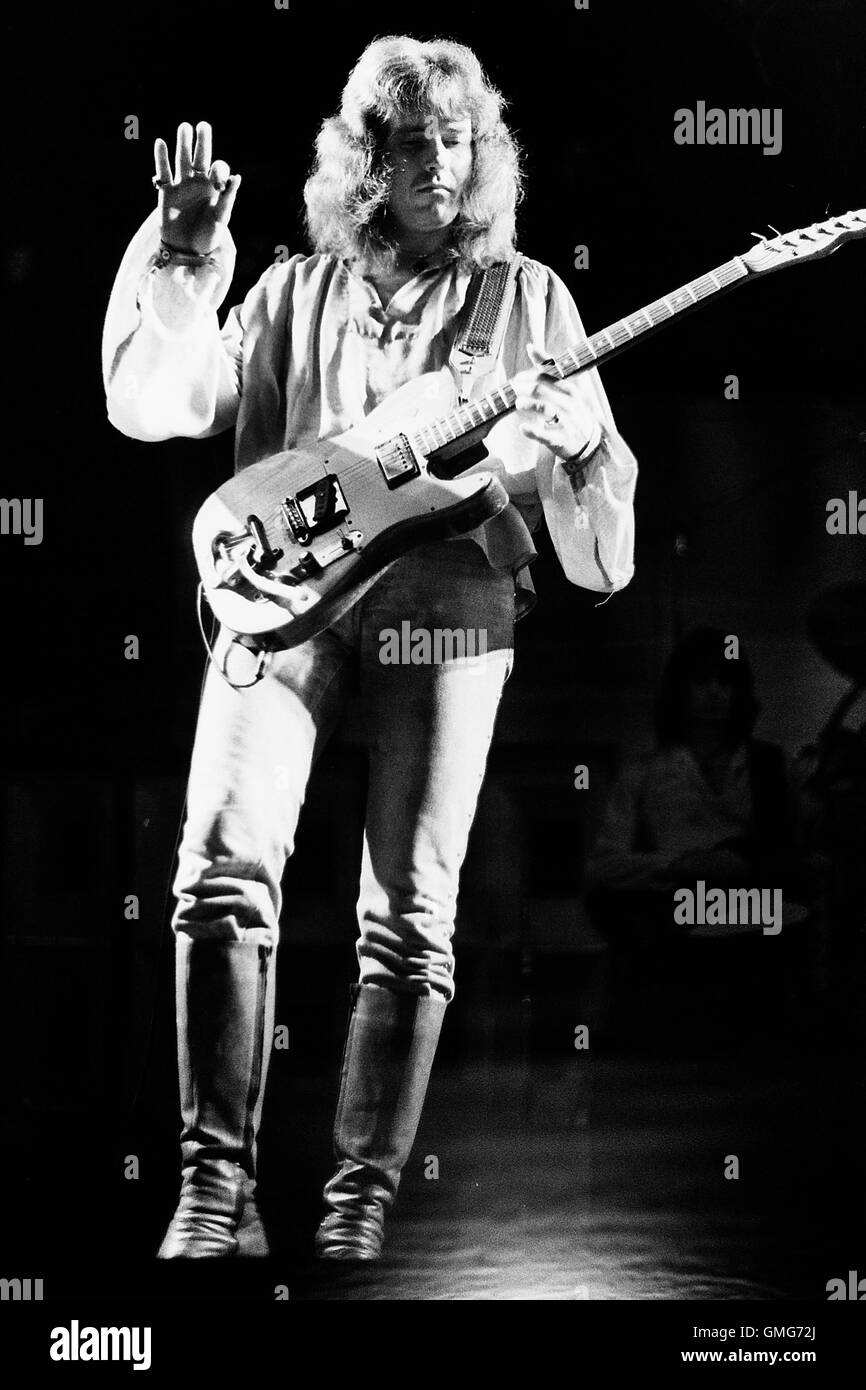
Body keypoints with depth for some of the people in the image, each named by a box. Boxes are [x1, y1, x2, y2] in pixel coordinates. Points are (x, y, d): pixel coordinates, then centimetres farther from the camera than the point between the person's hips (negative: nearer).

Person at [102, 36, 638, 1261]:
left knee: (412, 908, -9)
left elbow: (602, 554, 11)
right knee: (226, 858, -18)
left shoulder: (528, 298, 16)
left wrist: (574, 443, -11)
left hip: (450, 593, 0)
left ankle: (362, 1195, 0)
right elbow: (153, 404, 7)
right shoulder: (299, 290, 19)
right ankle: (215, 1172, -10)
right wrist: (183, 259, -3)